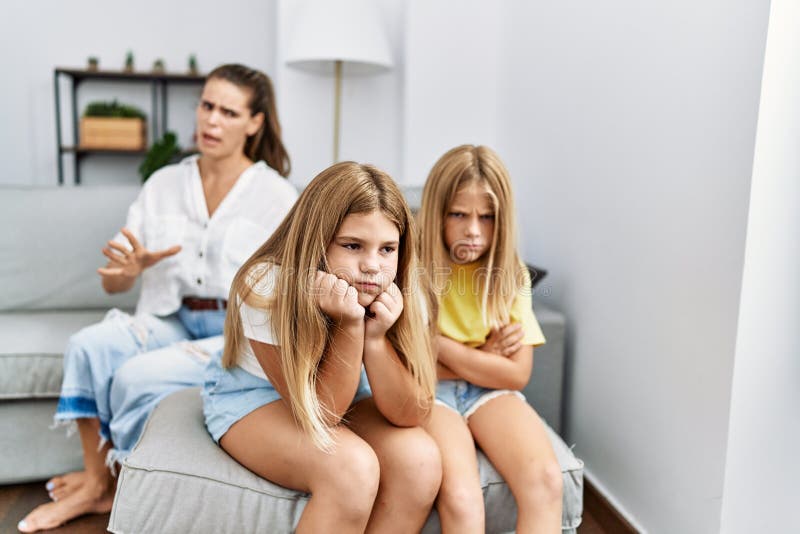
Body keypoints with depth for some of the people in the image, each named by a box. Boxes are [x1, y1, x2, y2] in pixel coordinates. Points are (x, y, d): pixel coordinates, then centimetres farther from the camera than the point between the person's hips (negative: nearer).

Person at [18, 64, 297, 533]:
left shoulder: (275, 194, -4)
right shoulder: (164, 184, 6)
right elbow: (113, 285, 5)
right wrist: (129, 269, -18)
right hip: (170, 321, 4)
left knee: (140, 375, -26)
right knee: (90, 344, -23)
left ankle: (108, 482, 2)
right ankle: (96, 480, -6)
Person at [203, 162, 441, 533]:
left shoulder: (401, 293, -20)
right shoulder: (267, 289, -30)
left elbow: (410, 414, -18)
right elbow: (319, 412, -25)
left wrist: (376, 336, -34)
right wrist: (350, 326, -37)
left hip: (344, 395, 4)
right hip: (253, 395, -4)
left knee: (420, 460, -22)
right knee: (353, 469, -30)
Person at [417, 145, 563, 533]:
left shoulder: (510, 275, 1)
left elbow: (517, 373, -4)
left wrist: (437, 343, -11)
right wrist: (482, 356, -8)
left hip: (490, 392, 3)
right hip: (428, 392, -3)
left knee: (546, 480, -25)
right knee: (460, 499, -30)